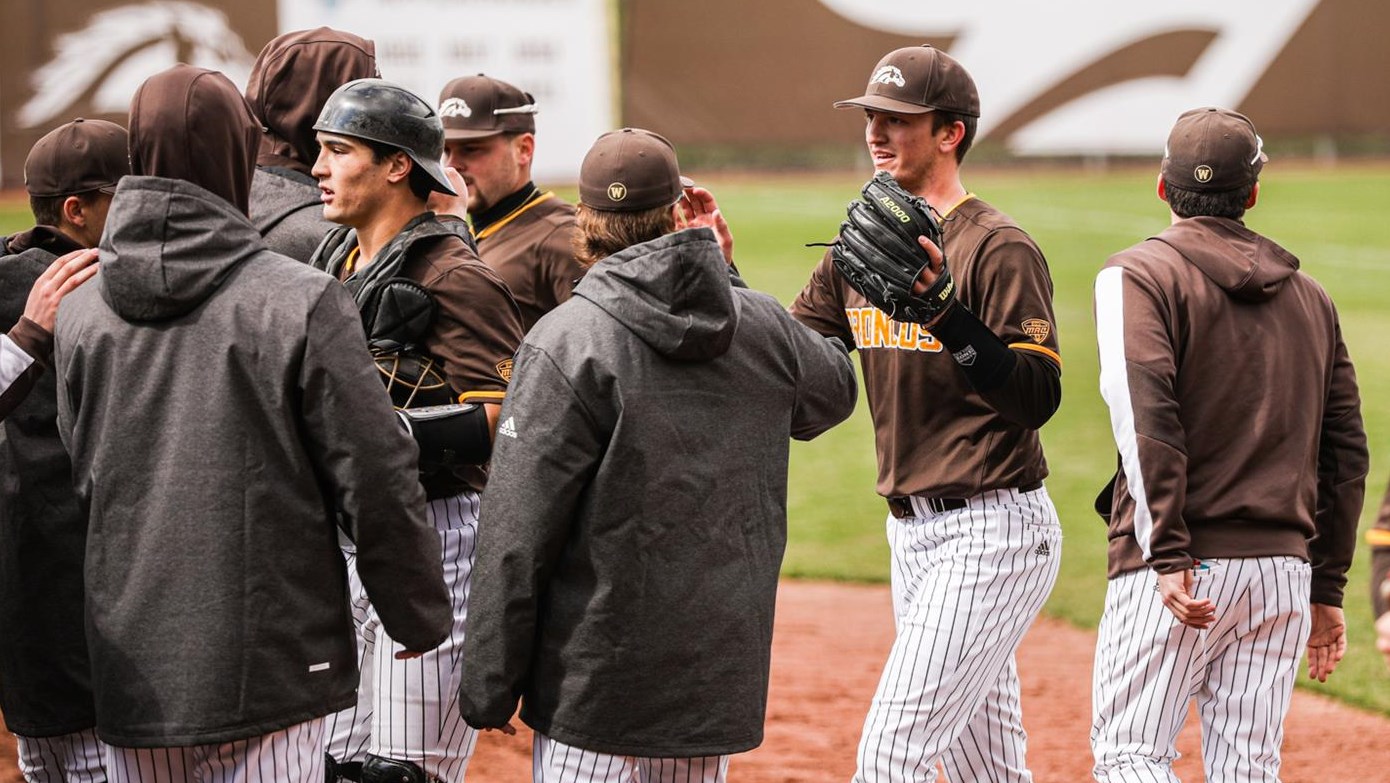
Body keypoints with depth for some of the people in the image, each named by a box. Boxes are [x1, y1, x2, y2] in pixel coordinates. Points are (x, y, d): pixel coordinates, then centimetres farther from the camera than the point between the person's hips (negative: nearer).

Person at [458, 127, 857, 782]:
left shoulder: (566, 343, -11)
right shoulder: (761, 325, 3)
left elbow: (518, 538, -12)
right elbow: (834, 389, 29)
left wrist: (489, 690, -5)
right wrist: (724, 275, 23)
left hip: (599, 691, -5)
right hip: (721, 676, 5)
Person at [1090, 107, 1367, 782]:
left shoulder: (1139, 275, -2)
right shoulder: (1310, 297, 15)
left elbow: (1146, 420, -16)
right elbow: (1345, 453, 14)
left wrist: (1167, 556, -20)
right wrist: (1327, 589, 18)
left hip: (1180, 572, -5)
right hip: (1286, 570, 5)